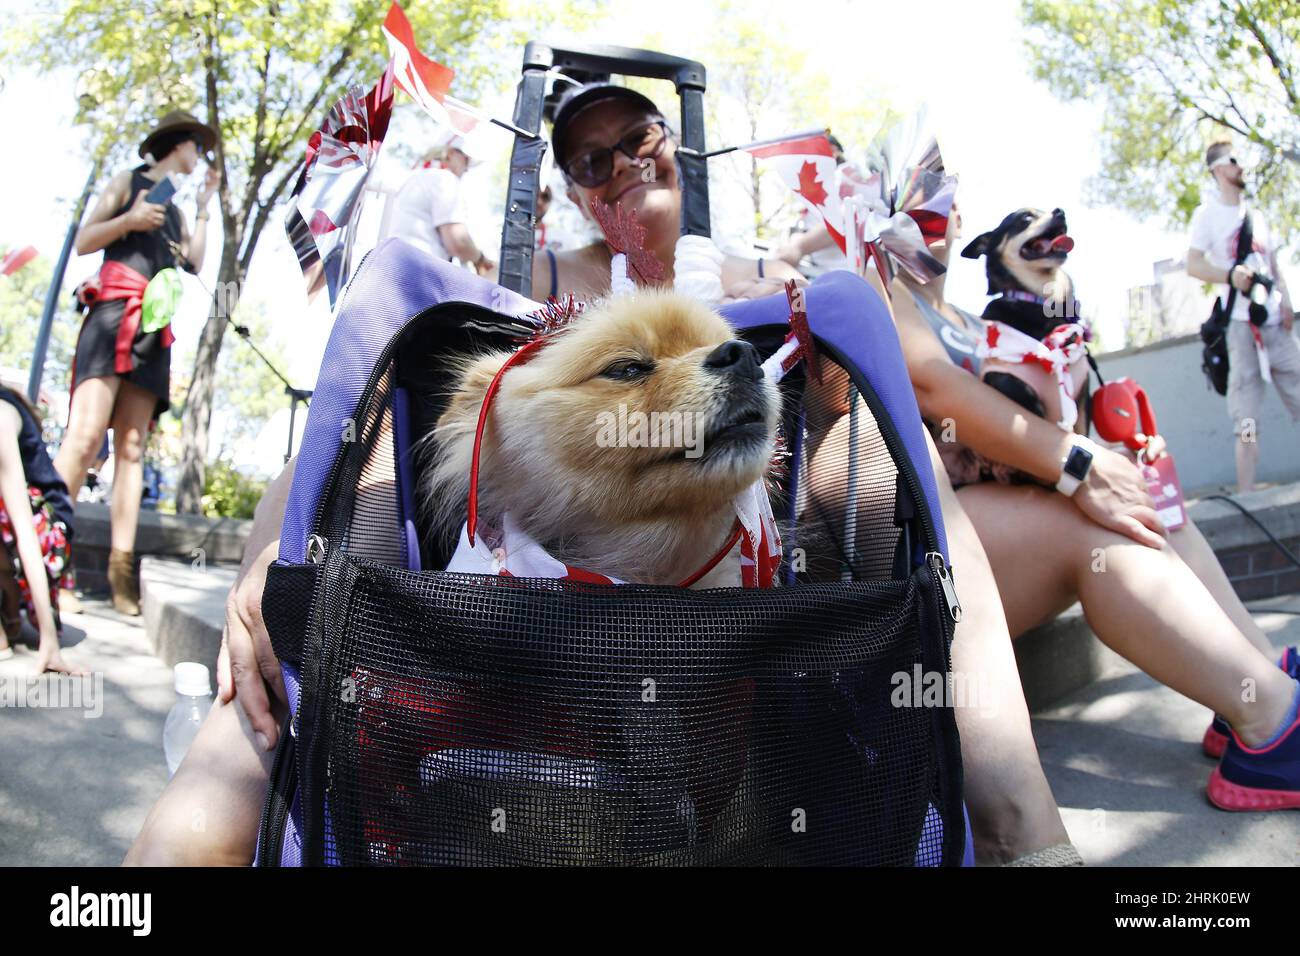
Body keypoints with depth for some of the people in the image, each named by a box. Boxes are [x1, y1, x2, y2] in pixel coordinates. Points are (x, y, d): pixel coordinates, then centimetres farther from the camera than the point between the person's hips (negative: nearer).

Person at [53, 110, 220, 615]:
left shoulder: (174, 209, 29)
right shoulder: (127, 182, 14)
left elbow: (194, 265, 16)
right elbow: (83, 242, 6)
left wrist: (203, 209, 20)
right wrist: (128, 220, -10)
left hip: (154, 327, 6)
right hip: (114, 311, -6)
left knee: (132, 447, -4)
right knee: (85, 435, -21)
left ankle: (121, 568, -11)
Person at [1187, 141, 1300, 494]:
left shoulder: (1256, 216, 22)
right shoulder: (1208, 214, 5)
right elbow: (1193, 265, -6)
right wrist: (1230, 275, -24)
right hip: (1241, 322, -5)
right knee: (1247, 420, -8)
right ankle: (1246, 497, -5)